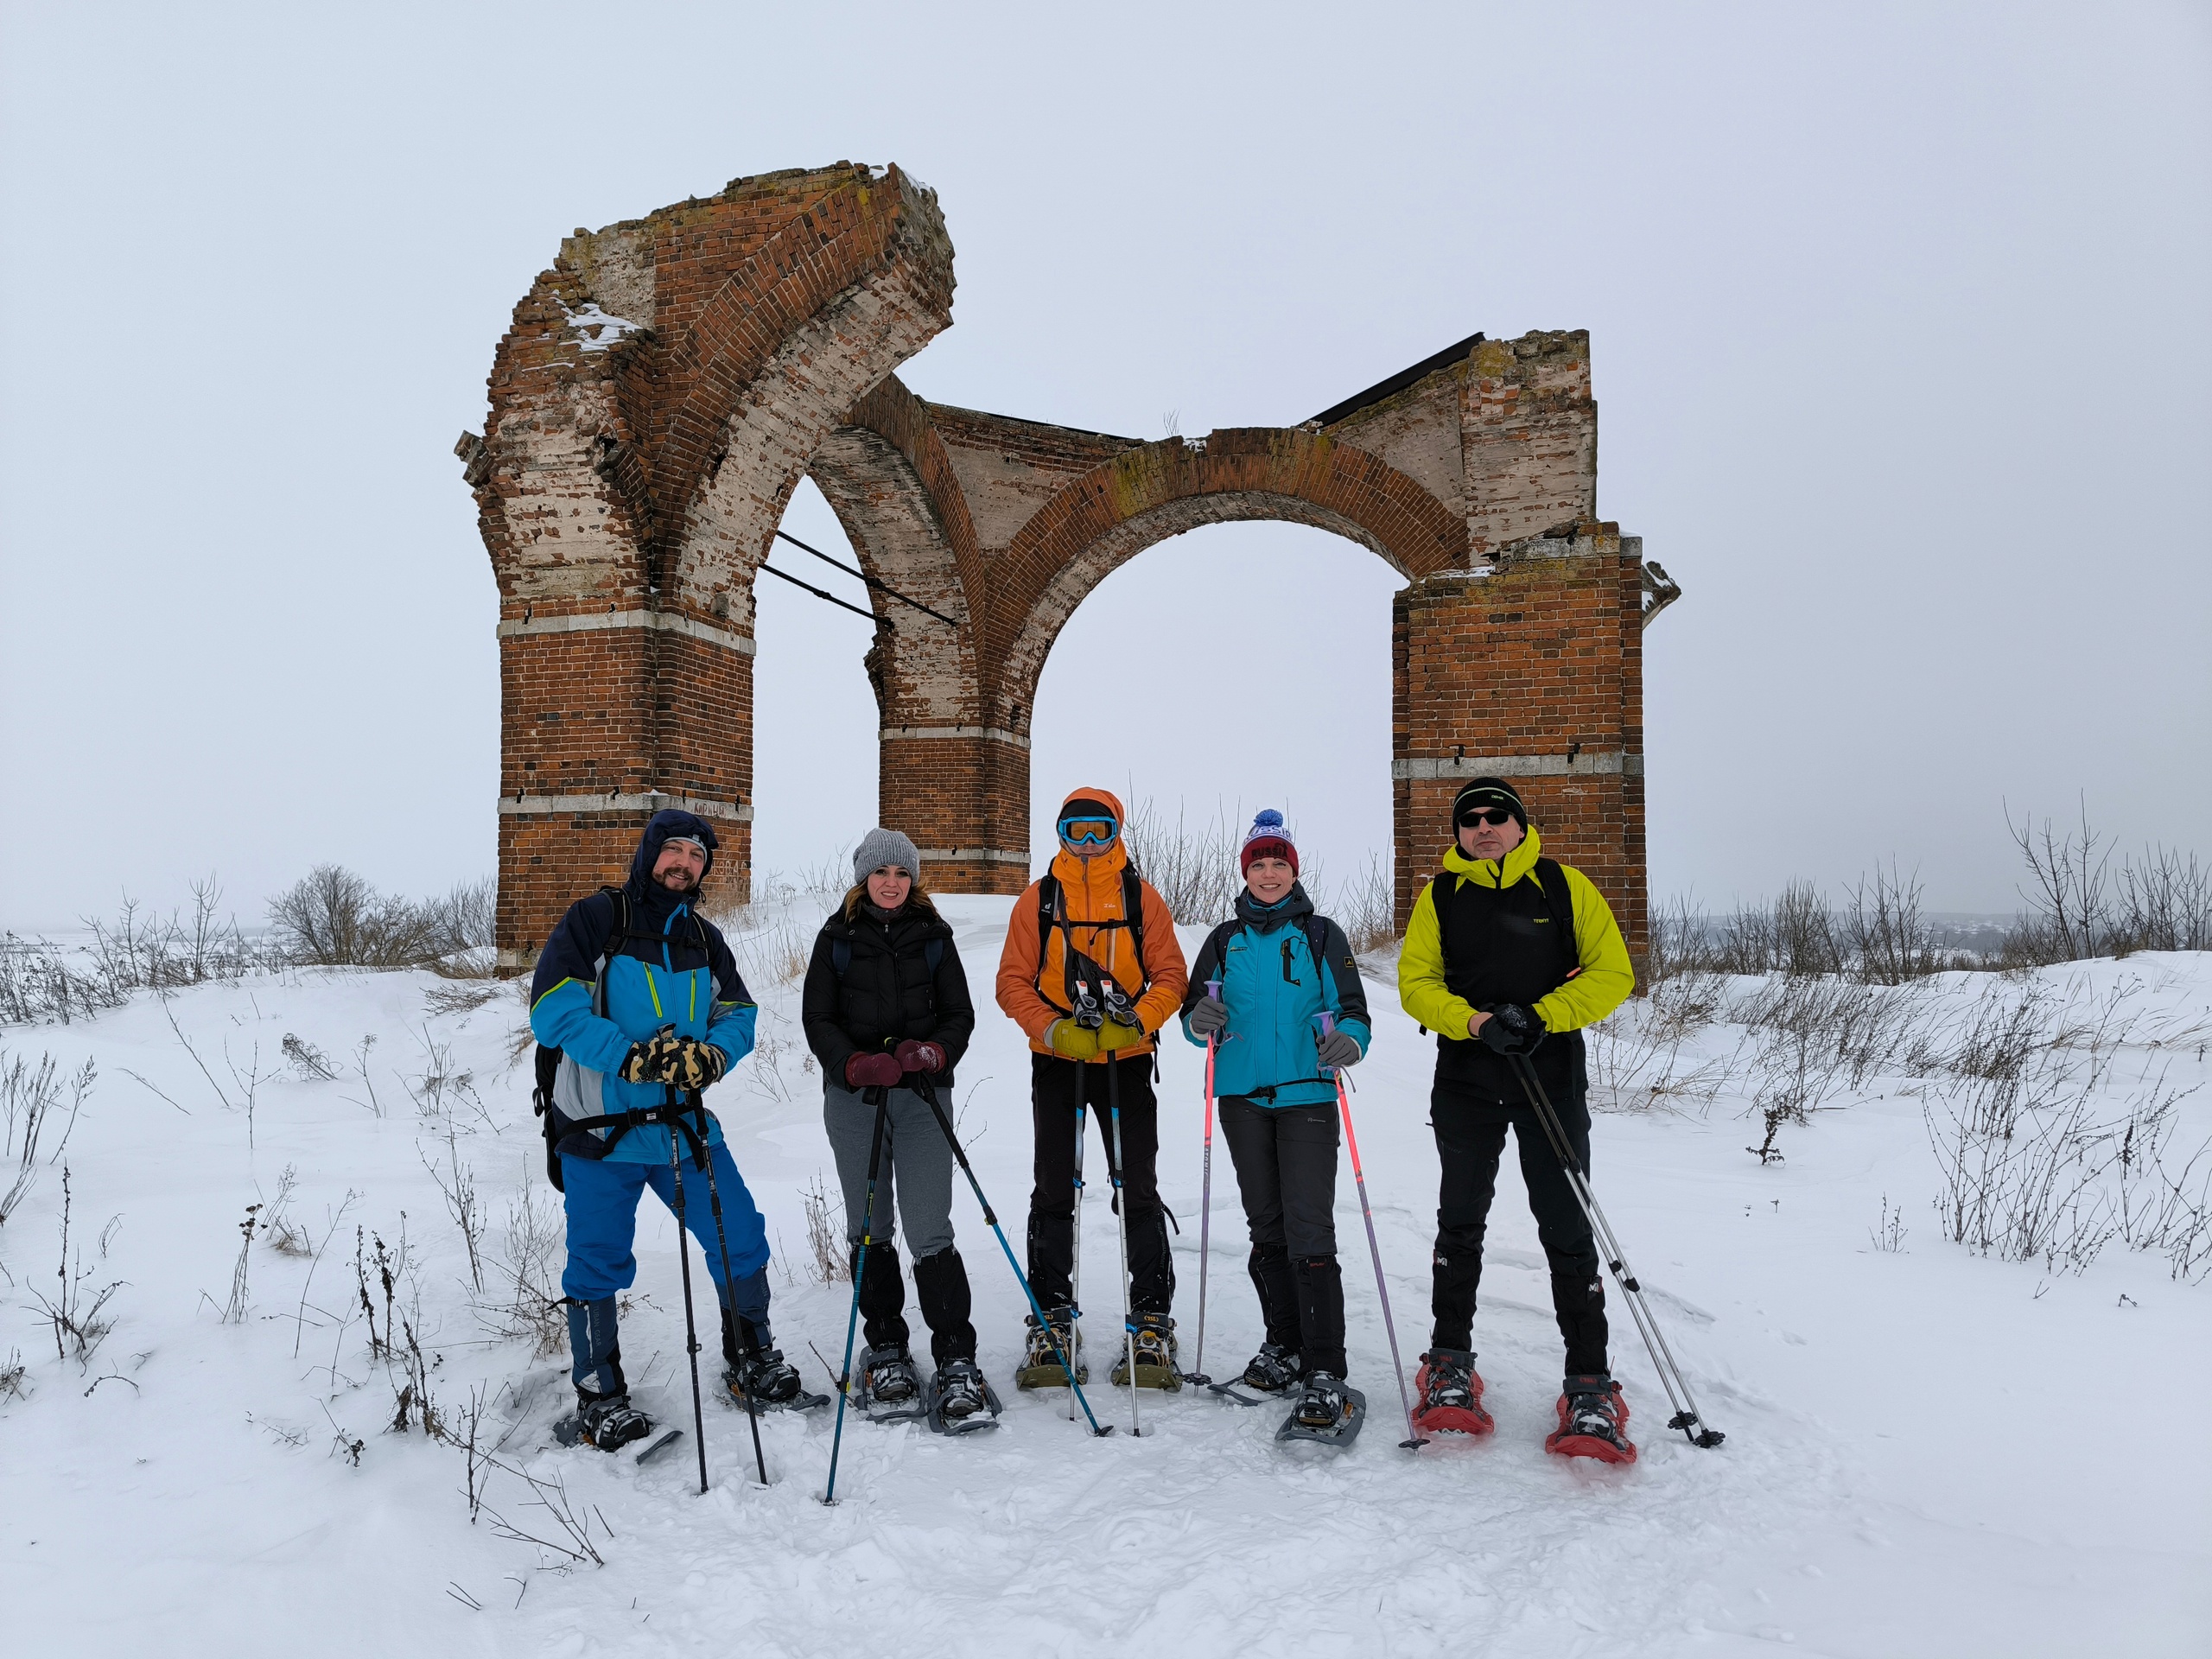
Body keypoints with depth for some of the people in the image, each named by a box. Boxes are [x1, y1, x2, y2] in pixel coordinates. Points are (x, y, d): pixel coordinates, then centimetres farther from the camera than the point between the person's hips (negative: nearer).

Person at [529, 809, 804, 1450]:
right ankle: (598, 1394, 24)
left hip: (684, 1124, 5)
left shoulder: (705, 939, 11)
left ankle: (750, 1360, 27)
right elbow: (553, 1008, -16)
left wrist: (713, 1053, -14)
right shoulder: (594, 919, -7)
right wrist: (629, 1056, -26)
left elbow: (739, 1013, 9)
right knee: (598, 1265, 5)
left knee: (741, 1240, 6)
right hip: (601, 1130, -4)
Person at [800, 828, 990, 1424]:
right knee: (869, 1228, 9)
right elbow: (817, 1017, 3)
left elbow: (959, 1013, 6)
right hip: (853, 1098, 1)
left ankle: (956, 1359, -1)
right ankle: (885, 1346, 23)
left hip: (921, 1095, -1)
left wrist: (934, 1052, -15)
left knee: (929, 1231, -8)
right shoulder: (837, 937, 6)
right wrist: (854, 1063, -15)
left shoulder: (933, 937, 7)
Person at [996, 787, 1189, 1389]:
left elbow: (1170, 975, 2)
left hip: (1127, 1062, -1)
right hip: (1055, 1065, 1)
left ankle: (1152, 1326, 8)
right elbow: (1013, 982, 3)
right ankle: (1051, 1324, 12)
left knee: (1139, 1193, 0)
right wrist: (1054, 1029, -14)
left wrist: (1137, 1023, -16)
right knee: (1054, 1194, 3)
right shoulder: (1037, 900, 6)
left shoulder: (1140, 898, 5)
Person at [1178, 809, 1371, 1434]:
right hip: (1243, 1097, 3)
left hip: (1306, 1098, -3)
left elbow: (1353, 1011, 2)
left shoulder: (1322, 936, 5)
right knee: (1266, 1227, 11)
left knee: (1309, 1231, -11)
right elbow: (1195, 1014, 13)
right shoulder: (1224, 941, 12)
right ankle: (1284, 1342, 26)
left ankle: (1325, 1369, -9)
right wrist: (1202, 1020, -11)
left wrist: (1347, 1040, -21)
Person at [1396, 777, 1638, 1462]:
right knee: (1460, 1223, 9)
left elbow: (1612, 973, -2)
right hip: (1465, 1085, 2)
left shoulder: (1566, 886, 1)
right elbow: (1416, 982, 1)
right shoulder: (1440, 896, 5)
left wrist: (1540, 1016, -16)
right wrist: (1476, 1022, -17)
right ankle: (1450, 1365, 23)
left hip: (1553, 1081, -1)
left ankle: (1590, 1385, 8)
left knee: (1567, 1232, -1)